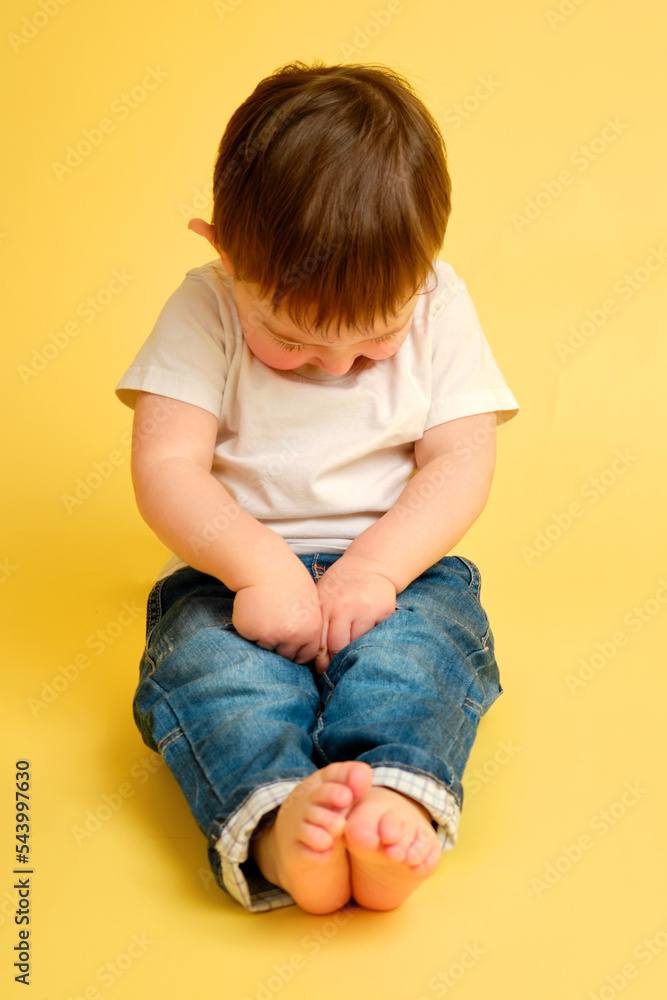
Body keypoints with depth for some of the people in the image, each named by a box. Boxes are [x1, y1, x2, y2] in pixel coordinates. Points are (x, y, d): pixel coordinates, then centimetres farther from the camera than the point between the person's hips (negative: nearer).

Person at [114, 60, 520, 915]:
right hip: (237, 571, 0)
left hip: (397, 565, 1)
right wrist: (258, 564, -27)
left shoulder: (438, 303, 0)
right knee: (205, 659, -32)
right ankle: (276, 818, -52)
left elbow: (462, 461, -4)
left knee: (415, 648, -32)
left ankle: (394, 795, -50)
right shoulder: (206, 310, -4)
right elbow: (165, 468, -10)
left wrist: (376, 566, -21)